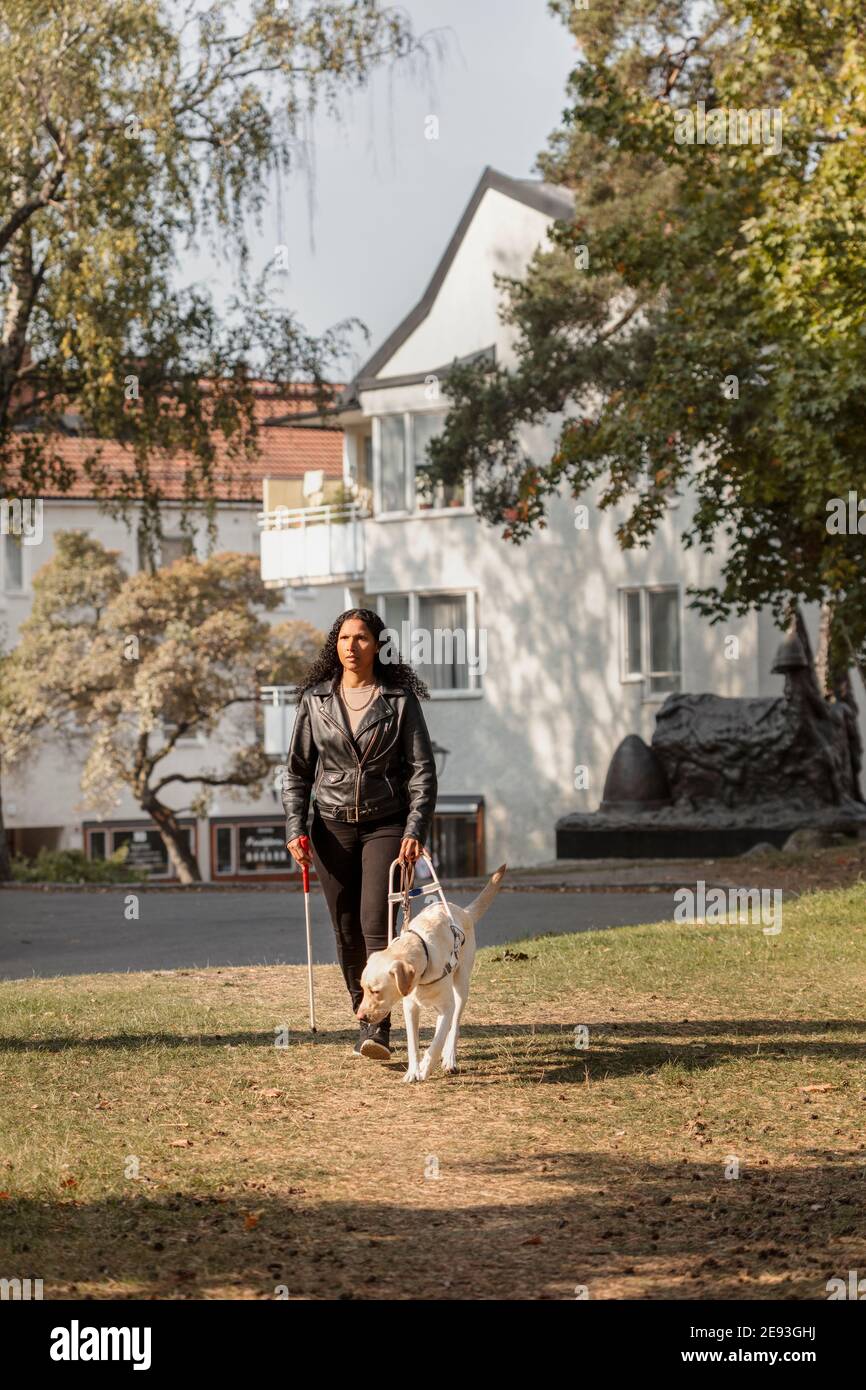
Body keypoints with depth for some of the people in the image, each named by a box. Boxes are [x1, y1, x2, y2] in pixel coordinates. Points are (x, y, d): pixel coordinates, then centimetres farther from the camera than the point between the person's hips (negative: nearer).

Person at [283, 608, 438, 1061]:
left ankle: (380, 1029, -16)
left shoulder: (400, 699, -1)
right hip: (332, 827, 3)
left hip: (386, 825, -3)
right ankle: (364, 1020, 18)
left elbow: (422, 769, -2)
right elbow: (297, 768, 9)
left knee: (376, 925, -15)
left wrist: (416, 831, -13)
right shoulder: (315, 699, 5)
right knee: (347, 933, 5)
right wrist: (294, 828, -3)